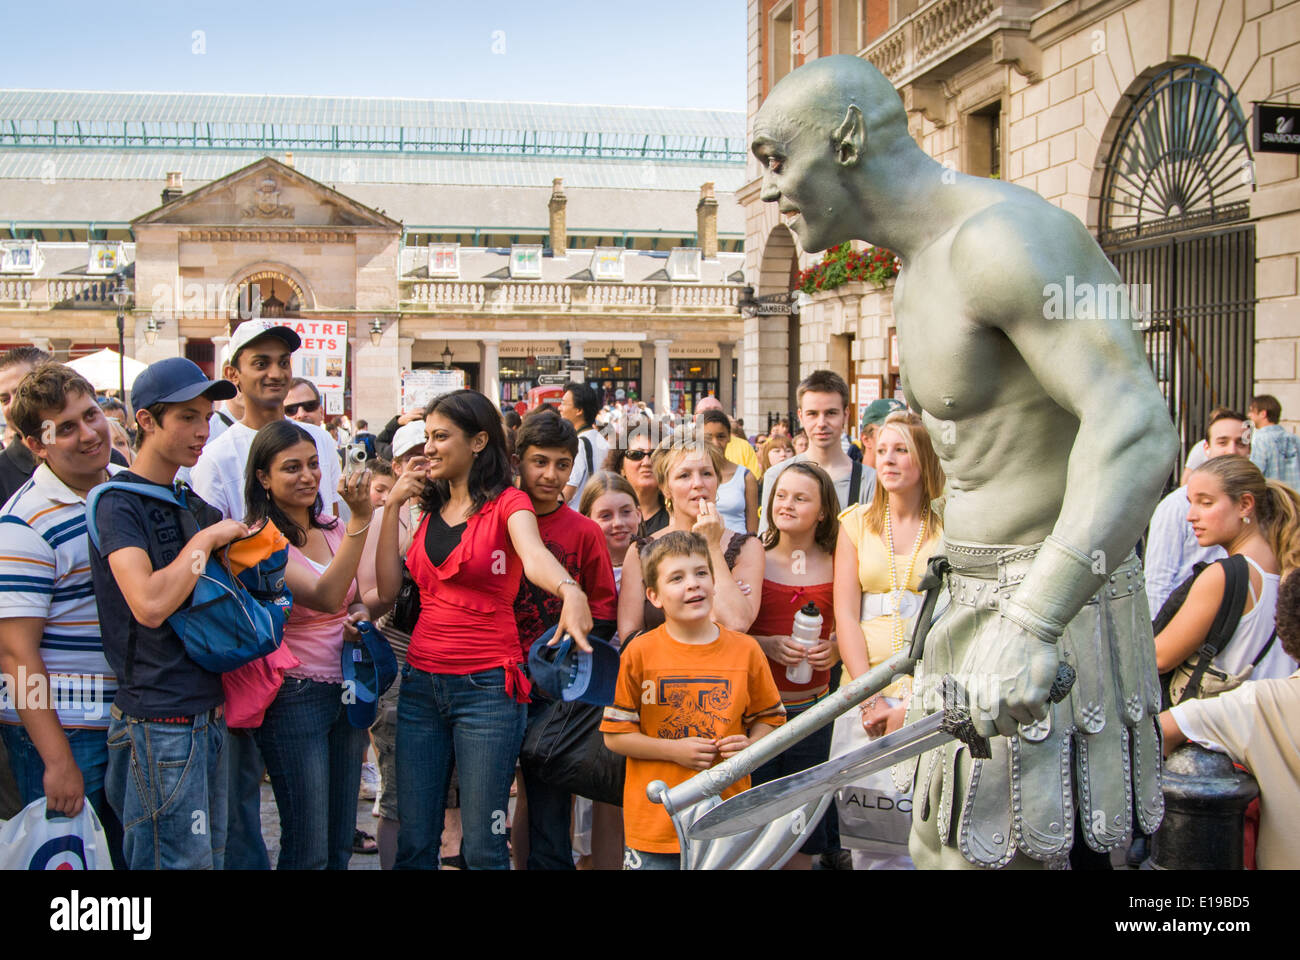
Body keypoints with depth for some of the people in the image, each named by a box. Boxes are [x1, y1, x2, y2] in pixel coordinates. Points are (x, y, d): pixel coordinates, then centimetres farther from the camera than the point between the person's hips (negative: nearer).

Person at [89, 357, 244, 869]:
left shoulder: (192, 504, 13)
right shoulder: (117, 503, -11)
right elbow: (150, 605, -26)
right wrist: (206, 539, -16)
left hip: (207, 709, 8)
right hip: (159, 722, -8)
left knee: (210, 856, 15)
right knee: (178, 862, -2)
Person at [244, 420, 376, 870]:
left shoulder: (332, 528, 7)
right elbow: (326, 596, -26)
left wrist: (360, 614, -2)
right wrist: (360, 518, -32)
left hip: (346, 692, 7)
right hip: (295, 695, -6)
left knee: (341, 844, 14)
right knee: (309, 849, -2)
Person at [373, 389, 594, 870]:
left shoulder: (507, 503, -4)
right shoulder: (428, 509, 14)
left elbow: (534, 554, -26)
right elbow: (387, 589, 7)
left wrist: (570, 589, -48)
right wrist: (392, 506, 4)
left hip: (486, 687, -5)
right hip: (421, 682, 5)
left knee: (482, 848, -1)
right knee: (413, 843, 8)